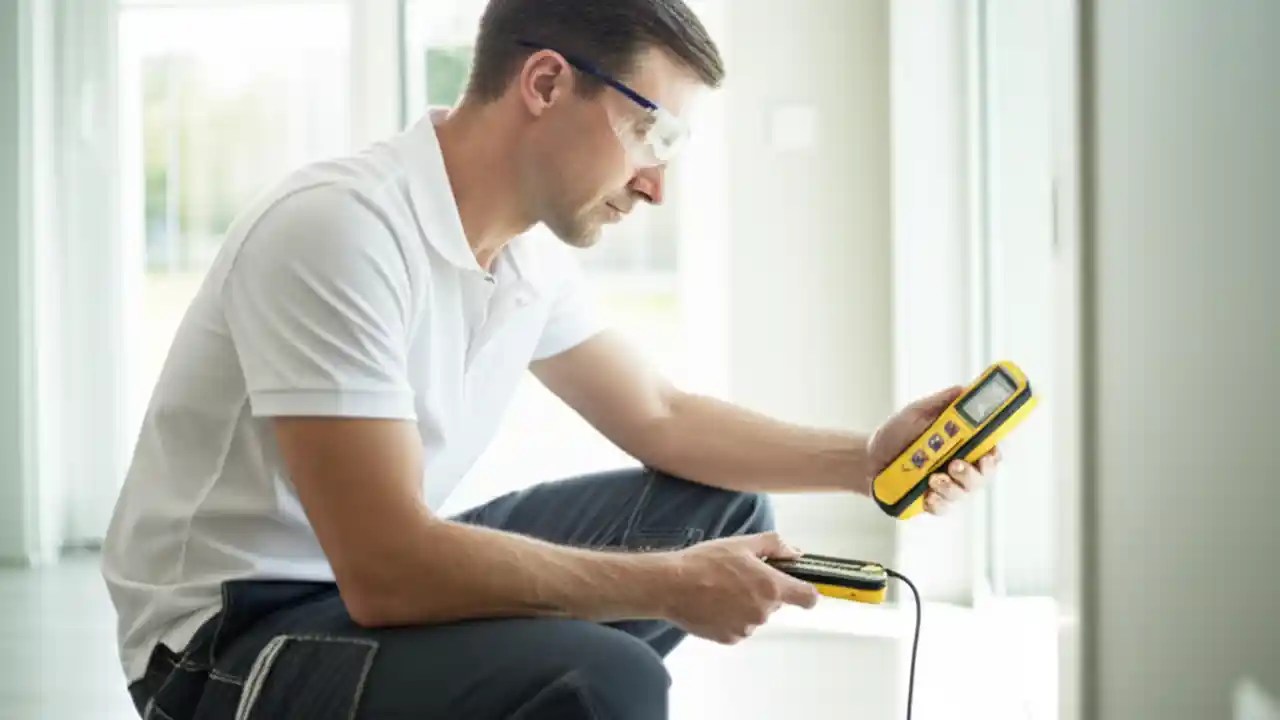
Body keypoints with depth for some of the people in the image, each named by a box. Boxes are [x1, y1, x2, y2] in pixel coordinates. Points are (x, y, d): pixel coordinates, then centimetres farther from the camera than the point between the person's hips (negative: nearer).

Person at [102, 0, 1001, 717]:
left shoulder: (527, 251, 2)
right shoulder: (338, 229, -25)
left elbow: (662, 420, 16)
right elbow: (387, 573, -30)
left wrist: (867, 458, 2)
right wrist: (671, 588, -23)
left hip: (380, 580, 9)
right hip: (234, 638, -9)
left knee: (720, 507, 12)